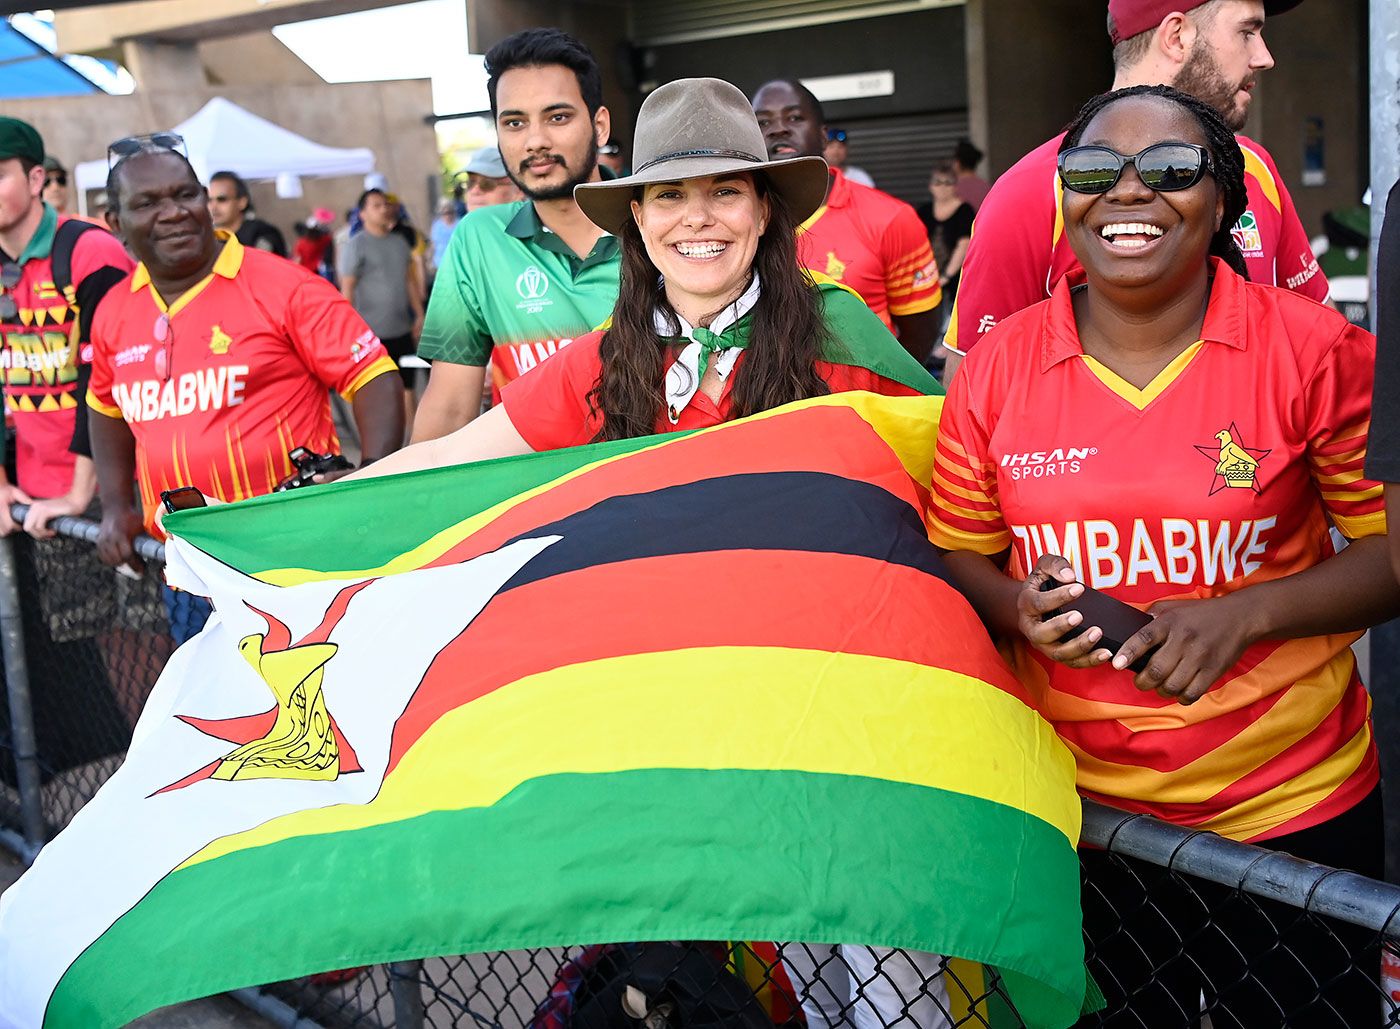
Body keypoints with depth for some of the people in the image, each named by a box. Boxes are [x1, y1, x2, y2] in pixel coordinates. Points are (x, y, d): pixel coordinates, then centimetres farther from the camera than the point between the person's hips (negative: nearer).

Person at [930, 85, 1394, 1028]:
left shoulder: (1315, 351, -9)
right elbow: (957, 555, 5)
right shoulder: (998, 365, -3)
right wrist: (1021, 612, -16)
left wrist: (1244, 615, -19)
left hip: (1291, 809, -1)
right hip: (1075, 807, 2)